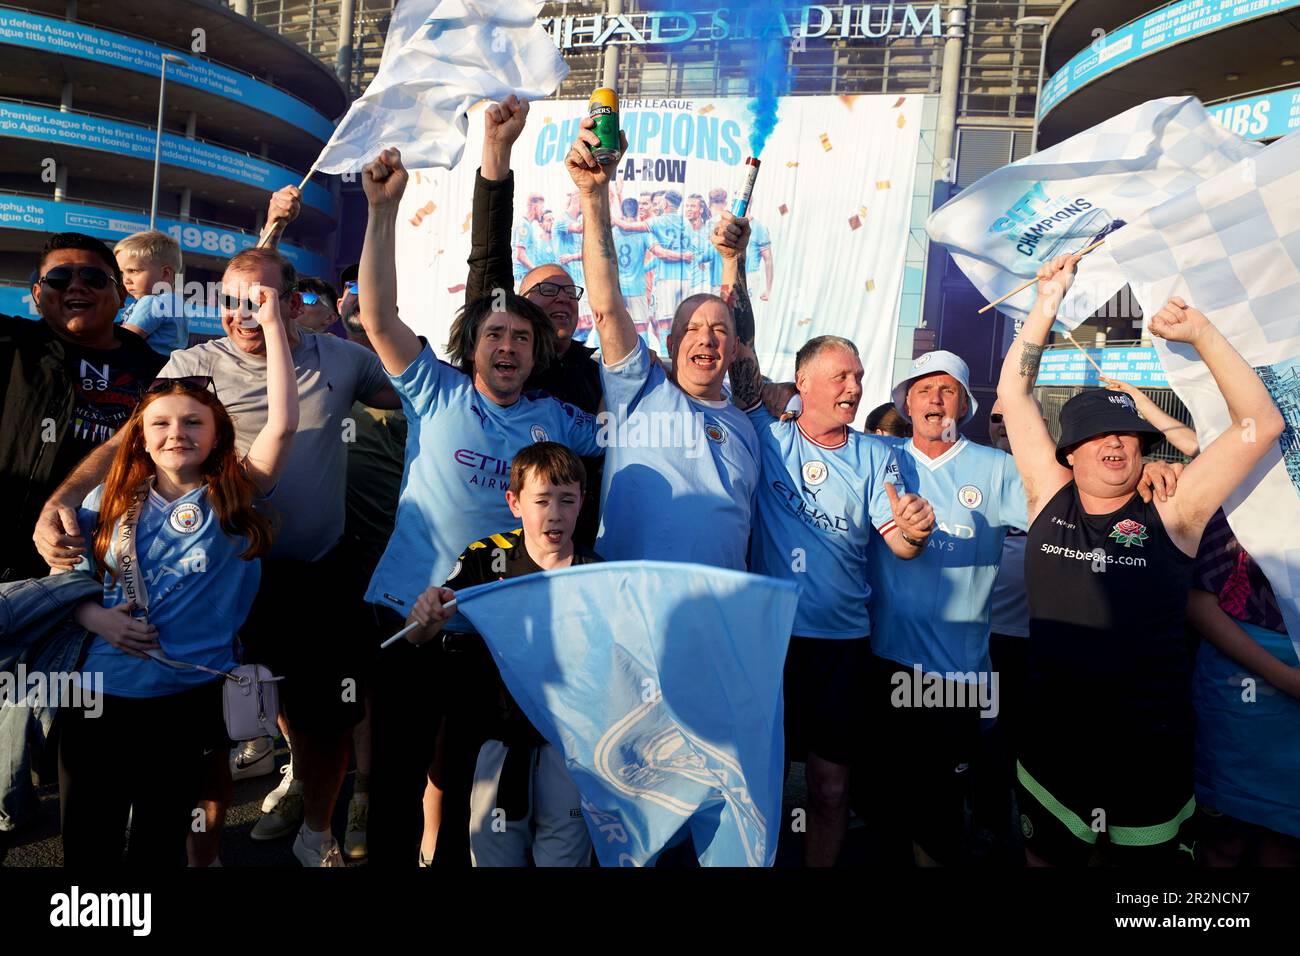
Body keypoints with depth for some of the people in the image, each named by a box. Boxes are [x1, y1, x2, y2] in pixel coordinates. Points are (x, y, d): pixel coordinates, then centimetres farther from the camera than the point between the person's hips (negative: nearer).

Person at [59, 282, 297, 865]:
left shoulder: (235, 496, -5)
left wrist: (272, 323, -16)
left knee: (161, 840, 16)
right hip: (101, 692, 2)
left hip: (190, 697, -2)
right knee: (86, 843, 14)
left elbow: (283, 423, -16)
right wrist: (95, 618, -10)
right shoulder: (110, 501, 2)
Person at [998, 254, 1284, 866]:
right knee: (1047, 860, 21)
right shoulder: (1050, 501, -1)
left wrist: (1200, 333, -9)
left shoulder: (1168, 516, -4)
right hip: (1050, 753, 2)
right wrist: (1047, 303, 1)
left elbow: (1260, 425, -7)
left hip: (1153, 763, -1)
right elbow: (1013, 395, 2)